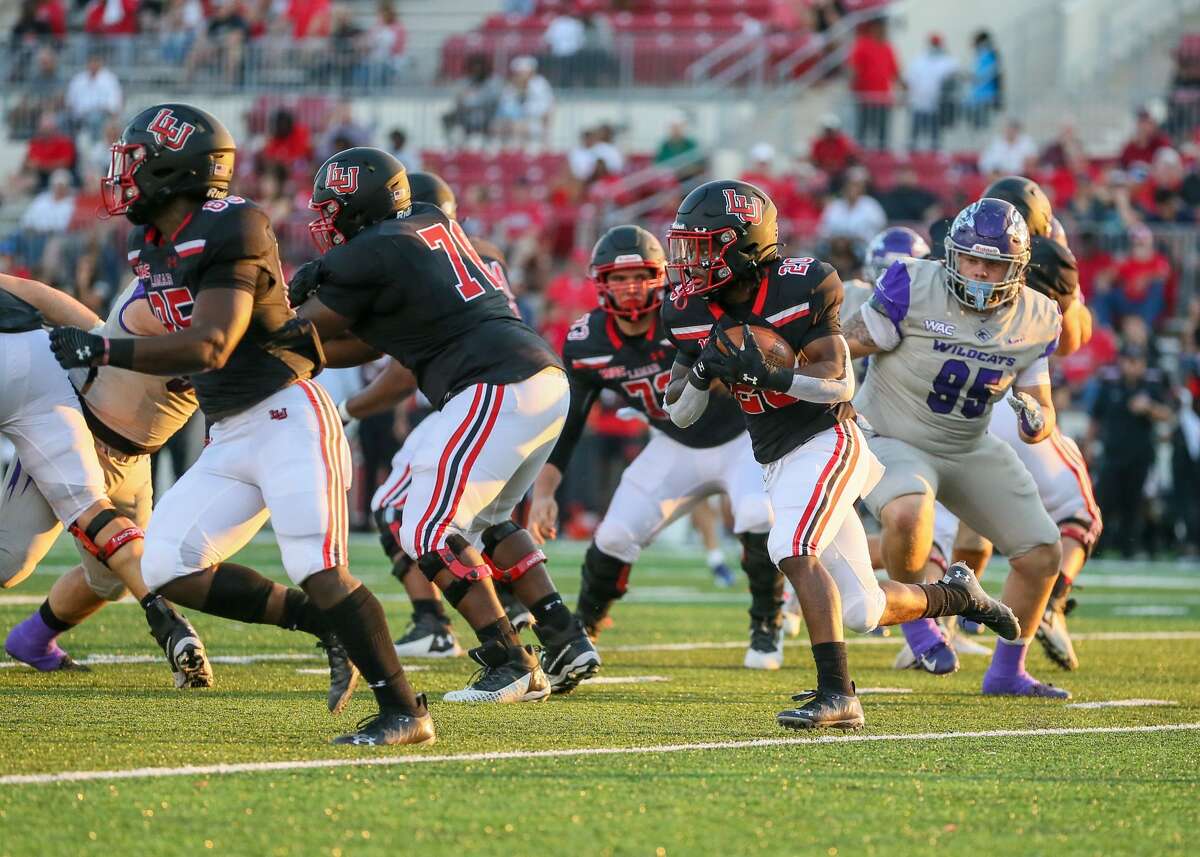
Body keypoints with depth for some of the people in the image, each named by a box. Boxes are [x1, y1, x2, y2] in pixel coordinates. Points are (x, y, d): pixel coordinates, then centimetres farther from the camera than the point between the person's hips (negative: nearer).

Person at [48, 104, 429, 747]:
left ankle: (404, 711, -11)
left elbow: (210, 347, -26)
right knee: (168, 570, 0)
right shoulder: (151, 243, 10)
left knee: (318, 572, -17)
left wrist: (105, 352, -26)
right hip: (229, 439, 9)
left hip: (288, 421, -9)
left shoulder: (228, 231, -17)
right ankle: (332, 627, 5)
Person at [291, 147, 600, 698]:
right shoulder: (432, 224, 20)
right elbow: (382, 338, 25)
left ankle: (511, 666, -7)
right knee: (484, 520, 23)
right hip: (547, 379, 9)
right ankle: (566, 641, 16)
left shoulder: (369, 256, -5)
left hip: (497, 391, -9)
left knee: (429, 533, -3)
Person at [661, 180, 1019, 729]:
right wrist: (701, 372, -18)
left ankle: (836, 694, -28)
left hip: (826, 442, -6)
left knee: (791, 549, -30)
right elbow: (679, 413, 4)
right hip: (776, 461, 6)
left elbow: (840, 382, -18)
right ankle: (955, 595, 33)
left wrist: (768, 375, -33)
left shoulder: (798, 289, -15)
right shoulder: (692, 312, 0)